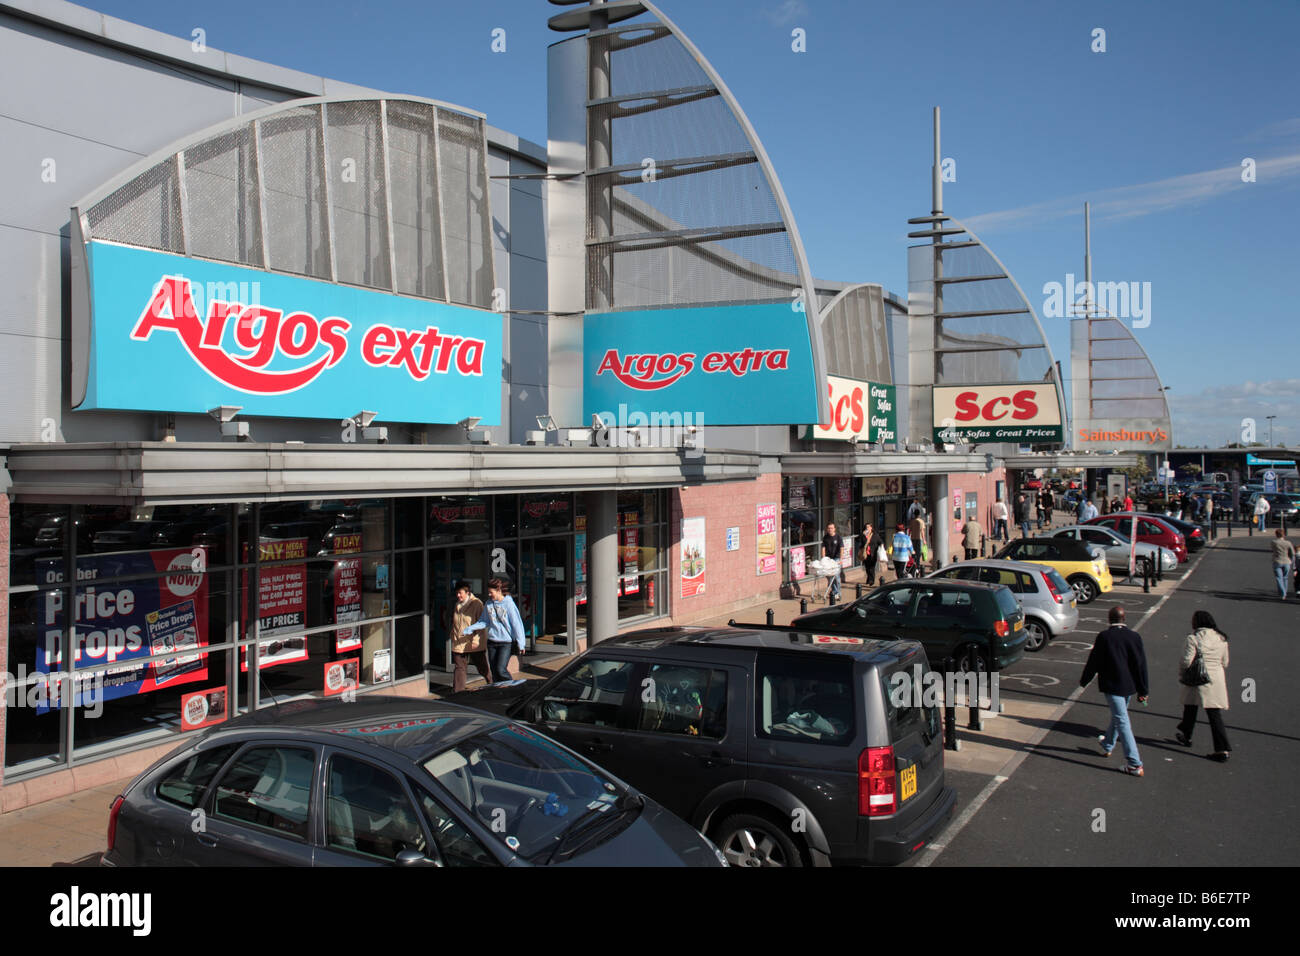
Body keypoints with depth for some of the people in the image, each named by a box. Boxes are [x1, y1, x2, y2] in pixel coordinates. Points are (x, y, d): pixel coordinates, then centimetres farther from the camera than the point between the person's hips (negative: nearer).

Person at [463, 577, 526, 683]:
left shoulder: (509, 604, -11)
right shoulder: (488, 604, 4)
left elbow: (517, 624, -9)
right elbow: (485, 621, 14)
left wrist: (521, 645, -10)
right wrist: (470, 628, 2)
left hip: (506, 642, -5)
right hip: (492, 642, 5)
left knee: (501, 670, -14)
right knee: (494, 672, 7)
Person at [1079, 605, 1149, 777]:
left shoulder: (1103, 637, -13)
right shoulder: (1135, 637, -3)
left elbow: (1093, 662, -6)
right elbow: (1141, 665, 1)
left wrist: (1084, 681, 9)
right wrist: (1142, 690, 8)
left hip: (1111, 685, -5)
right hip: (1129, 685, 5)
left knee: (1122, 722, -4)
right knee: (1118, 716, 24)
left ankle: (1135, 764, -7)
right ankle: (1107, 745, 47)